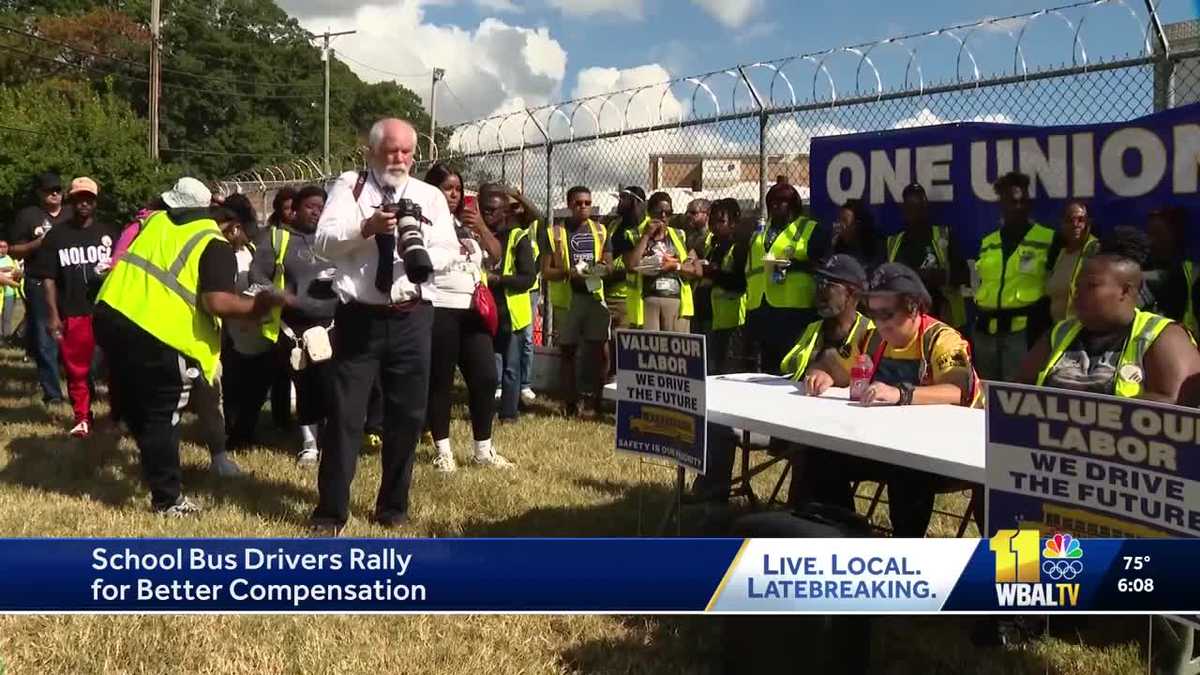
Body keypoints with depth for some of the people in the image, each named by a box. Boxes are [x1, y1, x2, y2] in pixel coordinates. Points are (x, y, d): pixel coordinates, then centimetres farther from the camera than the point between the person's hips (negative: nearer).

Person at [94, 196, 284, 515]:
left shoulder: (161, 218, 21)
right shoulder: (217, 247, -3)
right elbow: (218, 303, -17)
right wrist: (260, 305, -3)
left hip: (110, 312, 8)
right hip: (156, 334, -8)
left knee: (135, 406, 23)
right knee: (162, 417, 6)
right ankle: (168, 499, 15)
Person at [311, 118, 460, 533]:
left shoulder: (430, 197, 9)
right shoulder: (348, 187, 3)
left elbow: (448, 251, -2)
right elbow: (324, 243, -9)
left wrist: (421, 253, -24)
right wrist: (366, 226, -26)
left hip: (411, 318, 3)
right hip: (358, 316, -2)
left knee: (407, 414, 9)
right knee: (345, 414, 0)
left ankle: (393, 506, 25)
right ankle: (331, 510, 10)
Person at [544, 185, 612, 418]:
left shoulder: (600, 231, 10)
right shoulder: (555, 233, 1)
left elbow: (609, 265, 13)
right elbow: (546, 272, -1)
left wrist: (604, 269, -11)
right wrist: (569, 272, -19)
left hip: (595, 295, 2)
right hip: (567, 298, -2)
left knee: (599, 350, -1)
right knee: (568, 351, 5)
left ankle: (600, 399, 9)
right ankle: (570, 403, 12)